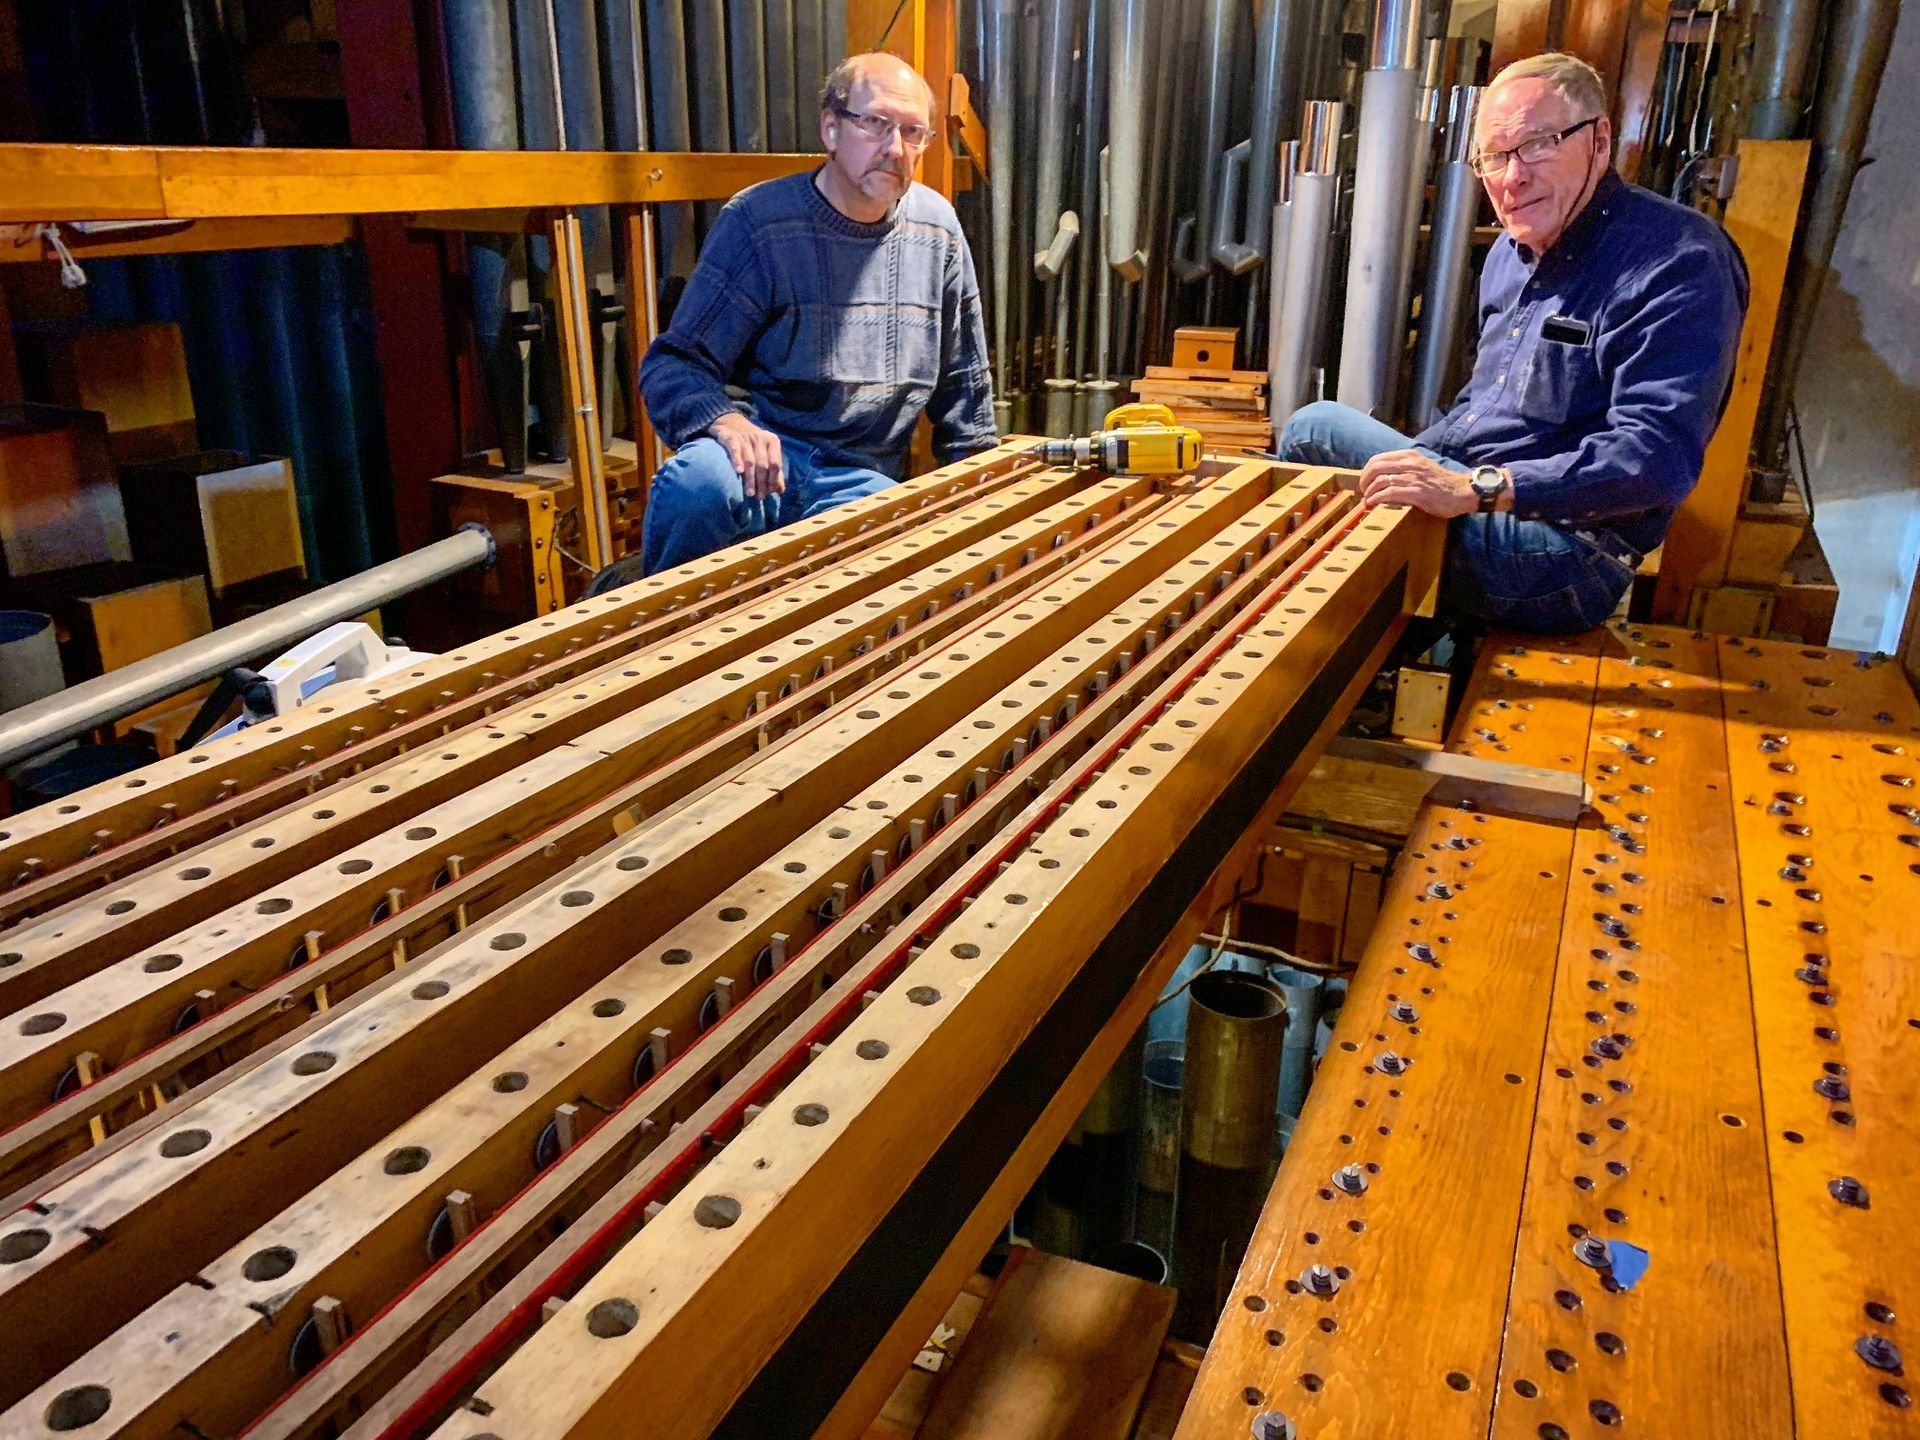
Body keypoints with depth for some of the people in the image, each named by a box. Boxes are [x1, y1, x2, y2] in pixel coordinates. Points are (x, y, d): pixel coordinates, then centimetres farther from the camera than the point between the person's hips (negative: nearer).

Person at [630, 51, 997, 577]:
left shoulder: (937, 229, 9)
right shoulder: (757, 220, -5)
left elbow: (963, 385, 20)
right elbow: (673, 364, -7)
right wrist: (726, 420, -29)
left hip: (863, 480, 3)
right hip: (764, 454, -3)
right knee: (698, 484, -38)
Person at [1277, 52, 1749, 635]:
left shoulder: (1677, 264, -17)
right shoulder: (1514, 250, 13)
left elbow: (1656, 455, -28)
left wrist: (1472, 488, -36)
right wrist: (1408, 467, 10)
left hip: (1567, 550, -9)